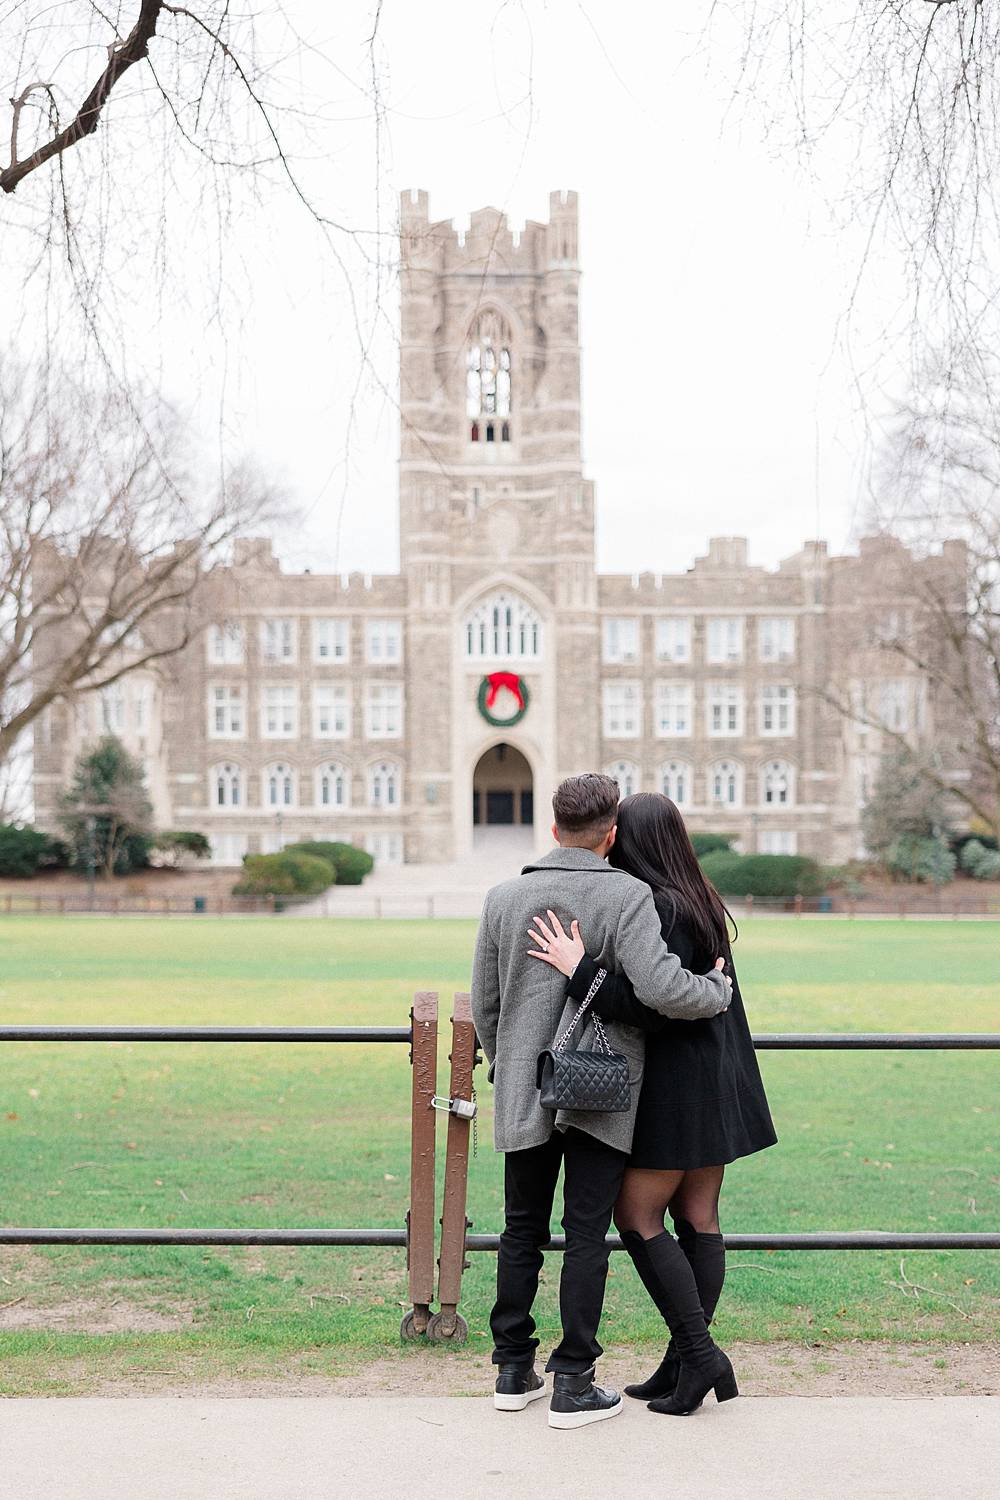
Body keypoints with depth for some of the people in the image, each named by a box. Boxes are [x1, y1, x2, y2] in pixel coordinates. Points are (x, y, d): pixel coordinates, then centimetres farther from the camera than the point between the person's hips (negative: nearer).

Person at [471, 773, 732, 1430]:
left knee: (522, 1231, 14)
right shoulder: (627, 896, -11)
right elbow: (661, 987, -23)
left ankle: (514, 1372, 22)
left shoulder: (505, 896, 3)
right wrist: (717, 989, -4)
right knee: (587, 1237, 4)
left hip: (523, 1093, 4)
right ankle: (573, 1384, 7)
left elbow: (485, 1004, 9)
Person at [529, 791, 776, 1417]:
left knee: (638, 1217, -1)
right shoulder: (701, 902, 10)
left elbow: (655, 1006, -25)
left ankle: (699, 1354, 0)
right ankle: (686, 1363, 16)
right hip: (717, 1084, 9)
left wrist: (580, 969, -23)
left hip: (674, 1084, -9)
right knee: (697, 1217, 10)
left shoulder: (660, 909, -18)